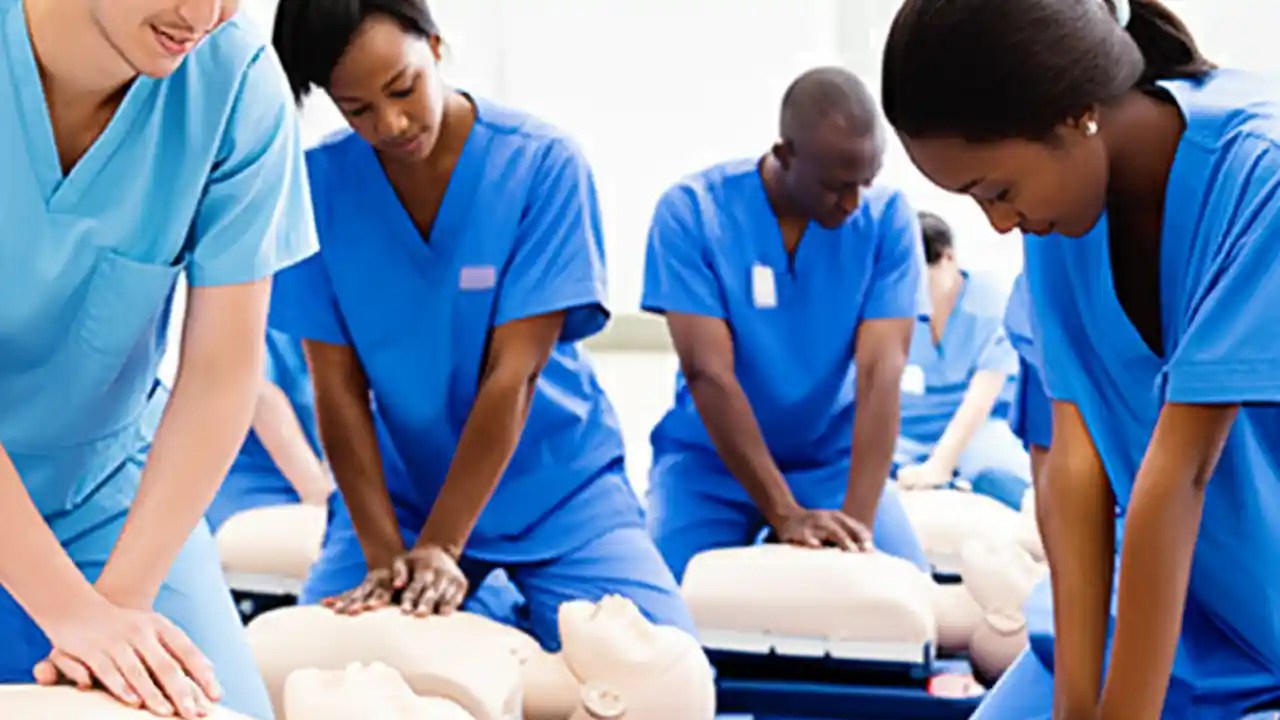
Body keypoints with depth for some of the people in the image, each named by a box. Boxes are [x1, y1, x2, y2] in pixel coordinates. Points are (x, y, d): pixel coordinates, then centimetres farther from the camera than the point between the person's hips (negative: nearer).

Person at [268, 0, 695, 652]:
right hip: (400, 489, 2)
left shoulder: (543, 163, -16)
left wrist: (440, 548, -23)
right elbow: (337, 386, -10)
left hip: (556, 483, -2)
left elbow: (513, 375, -19)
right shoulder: (317, 183, -9)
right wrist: (386, 554, -19)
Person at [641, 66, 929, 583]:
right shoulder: (691, 210, -17)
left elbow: (881, 370, -20)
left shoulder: (887, 217, -12)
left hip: (835, 459, 2)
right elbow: (708, 372, -22)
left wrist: (858, 519, -31)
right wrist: (785, 514, -28)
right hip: (711, 459, -1)